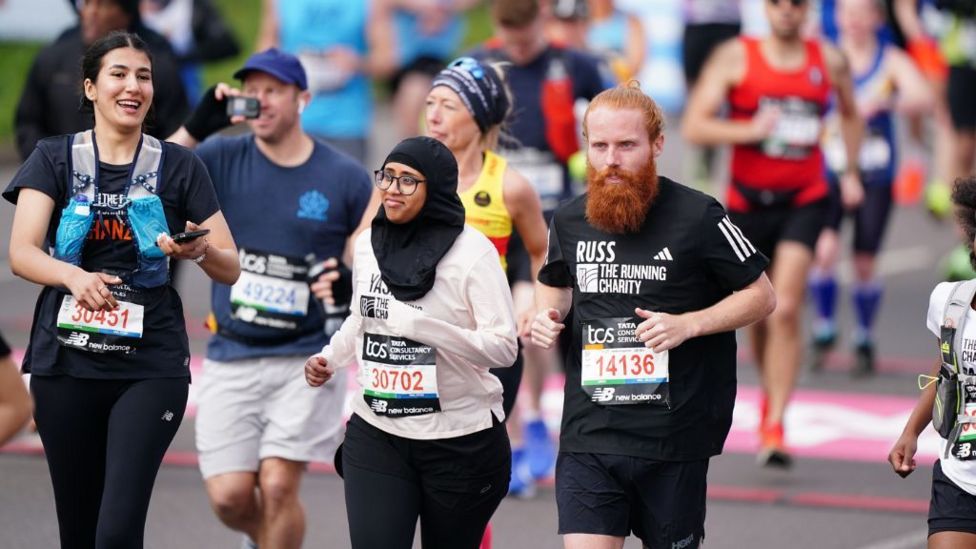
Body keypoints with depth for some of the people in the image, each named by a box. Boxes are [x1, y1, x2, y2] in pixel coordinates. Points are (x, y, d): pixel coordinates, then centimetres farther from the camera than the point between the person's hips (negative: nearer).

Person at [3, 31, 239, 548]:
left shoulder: (180, 167, 5)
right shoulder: (55, 158, 4)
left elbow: (231, 269, 5)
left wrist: (198, 251, -18)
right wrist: (74, 275, -28)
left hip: (151, 365, -1)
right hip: (65, 363, 1)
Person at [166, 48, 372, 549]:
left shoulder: (345, 178, -1)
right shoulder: (223, 160, 1)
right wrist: (197, 125, -20)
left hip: (308, 359, -2)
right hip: (231, 357, 2)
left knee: (278, 486, -13)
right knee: (229, 497, -2)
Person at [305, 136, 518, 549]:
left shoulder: (471, 251, -12)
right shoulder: (368, 244, 6)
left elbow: (503, 348, -18)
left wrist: (418, 325, -27)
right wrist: (330, 359, 8)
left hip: (460, 441, -4)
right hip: (376, 434, 4)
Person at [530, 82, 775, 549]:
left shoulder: (698, 217, -8)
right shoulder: (569, 221, 5)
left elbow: (761, 296, -1)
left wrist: (688, 324, -16)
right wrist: (547, 316, 2)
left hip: (673, 437, -2)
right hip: (589, 435, 3)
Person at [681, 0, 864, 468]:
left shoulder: (829, 61, 2)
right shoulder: (736, 57, -6)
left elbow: (850, 113, 24)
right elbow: (694, 127, -11)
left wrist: (850, 171, 17)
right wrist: (750, 131, -23)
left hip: (804, 201, 0)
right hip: (748, 199, 0)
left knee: (785, 310, -17)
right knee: (758, 316, 13)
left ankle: (775, 427, -16)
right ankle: (770, 396, 41)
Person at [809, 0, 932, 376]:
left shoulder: (891, 61, 1)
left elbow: (922, 99, -13)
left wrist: (882, 102, -28)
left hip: (875, 178, 0)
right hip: (830, 173, 0)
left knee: (865, 264, 2)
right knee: (824, 250, -18)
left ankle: (864, 339, 23)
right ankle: (824, 328, 3)